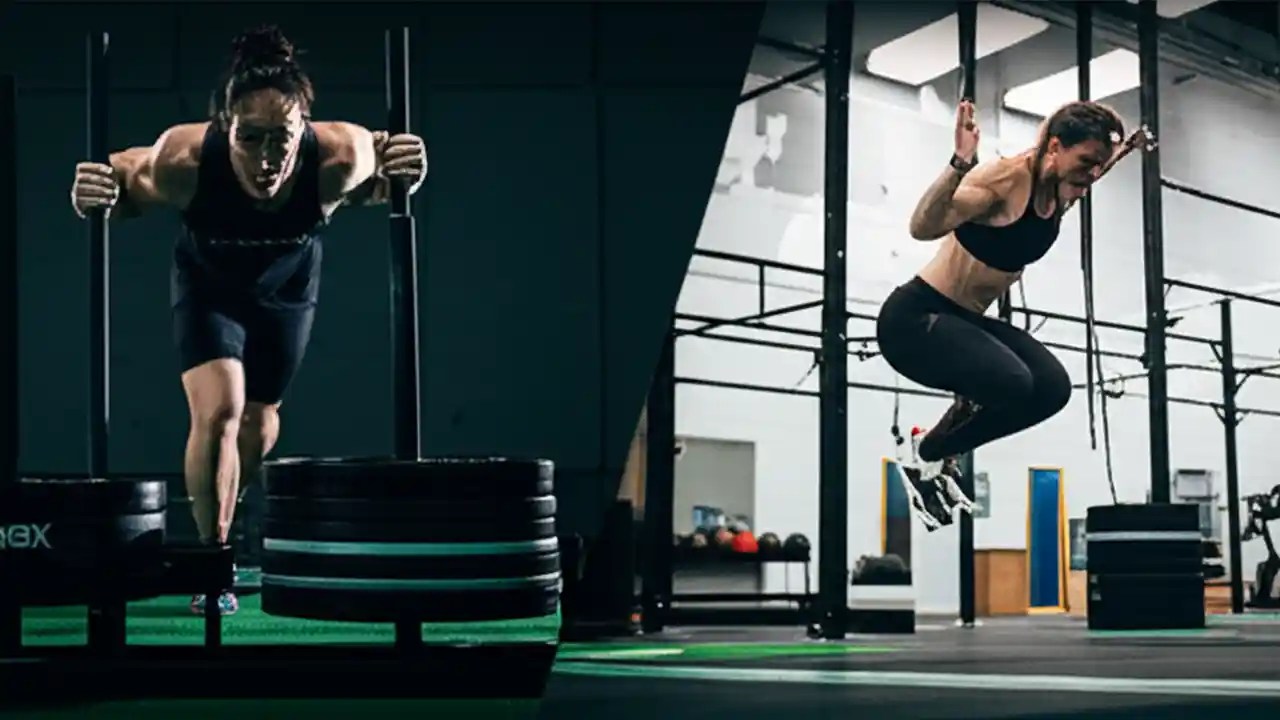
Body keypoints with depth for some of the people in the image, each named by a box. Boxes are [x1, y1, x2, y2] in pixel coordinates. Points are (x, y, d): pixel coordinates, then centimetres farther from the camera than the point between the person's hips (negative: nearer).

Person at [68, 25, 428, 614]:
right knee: (218, 413, -19)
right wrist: (96, 197, -42)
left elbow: (377, 165, -15)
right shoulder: (183, 160, -41)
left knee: (259, 424, 18)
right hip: (207, 284, -2)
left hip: (286, 288, 2)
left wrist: (401, 177, -37)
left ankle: (219, 514, 50)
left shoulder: (337, 158, -39)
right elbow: (126, 181, -19)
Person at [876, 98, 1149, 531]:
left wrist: (1117, 156, 26)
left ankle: (940, 454, 13)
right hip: (914, 317, -9)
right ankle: (922, 457, -3)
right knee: (1011, 383, -29)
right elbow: (922, 227, -38)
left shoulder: (1061, 190, 3)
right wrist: (960, 164, -49)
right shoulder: (1006, 178, -24)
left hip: (966, 319, 9)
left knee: (1052, 388, -3)